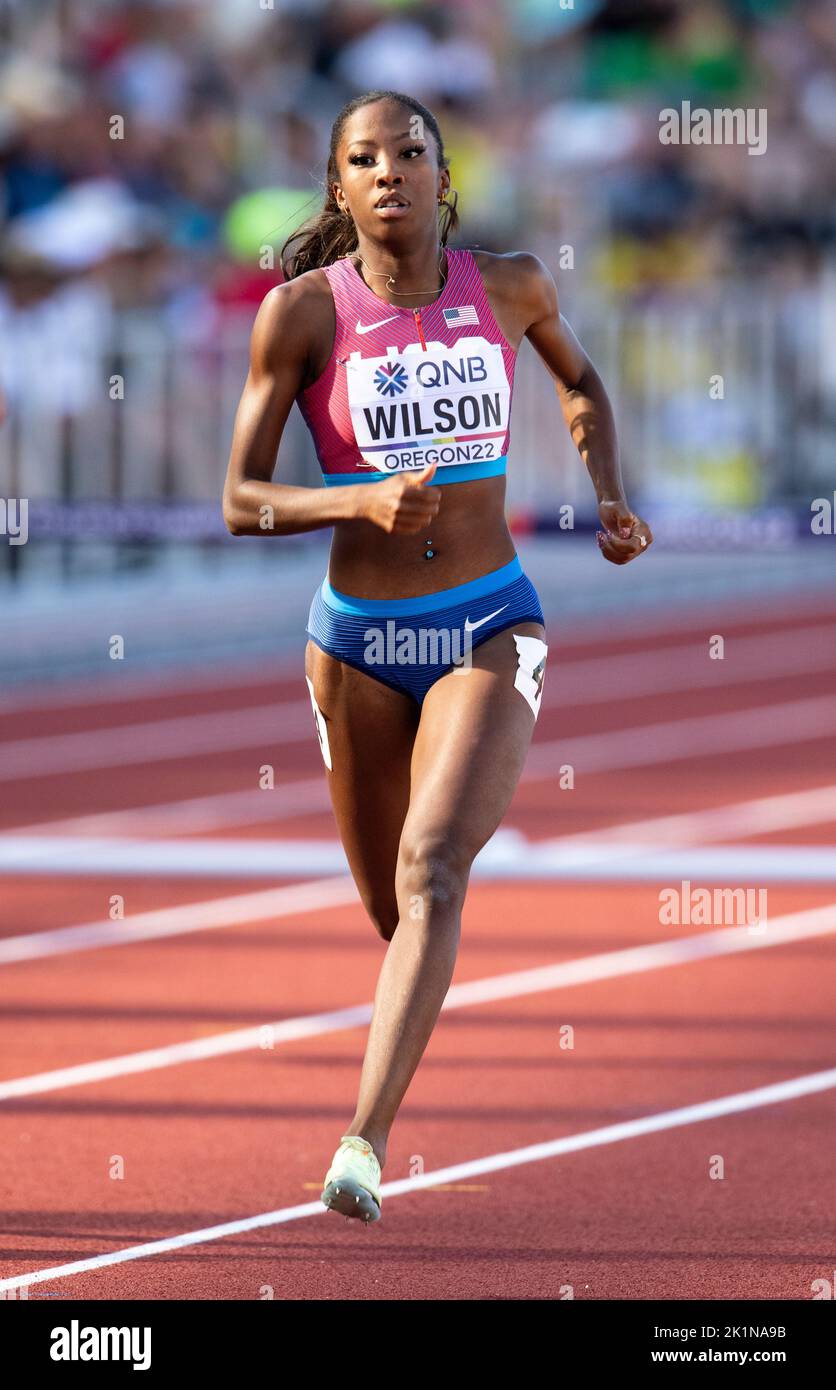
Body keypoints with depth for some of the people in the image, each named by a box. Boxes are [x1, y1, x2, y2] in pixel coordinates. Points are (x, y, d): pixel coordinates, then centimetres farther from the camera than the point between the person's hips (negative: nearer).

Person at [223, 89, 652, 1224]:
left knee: (430, 875, -22)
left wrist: (610, 497, 7)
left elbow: (581, 380, 22)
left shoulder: (509, 285, -1)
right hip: (360, 642, 1)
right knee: (390, 903, 15)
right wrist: (361, 501, -24)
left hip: (490, 631, -1)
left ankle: (366, 1142, -31)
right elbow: (241, 503, -7)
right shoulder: (303, 310, -7)